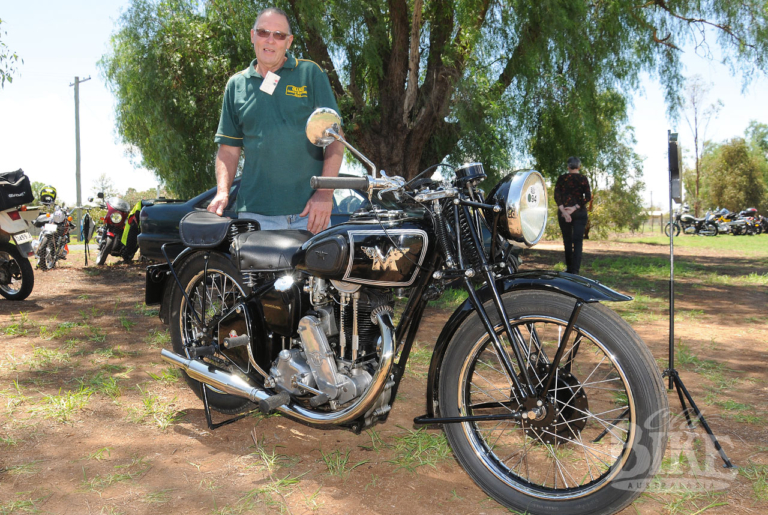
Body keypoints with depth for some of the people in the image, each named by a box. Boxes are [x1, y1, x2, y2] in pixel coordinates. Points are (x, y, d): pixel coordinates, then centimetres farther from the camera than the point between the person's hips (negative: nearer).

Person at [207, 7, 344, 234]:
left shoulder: (311, 74, 6)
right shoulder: (236, 84, 14)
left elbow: (335, 137, 1)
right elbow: (229, 148, 15)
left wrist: (325, 193, -10)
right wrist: (222, 192, -2)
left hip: (310, 209, -1)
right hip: (255, 211, 2)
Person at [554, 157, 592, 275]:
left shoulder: (561, 178, 2)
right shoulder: (583, 179, 1)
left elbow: (557, 196, -8)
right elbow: (588, 197, -9)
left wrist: (563, 210, -12)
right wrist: (575, 207, -11)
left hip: (563, 212, 1)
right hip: (580, 212, -1)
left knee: (567, 241, 12)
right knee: (578, 241, -1)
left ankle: (569, 269, 21)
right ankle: (575, 271, -10)